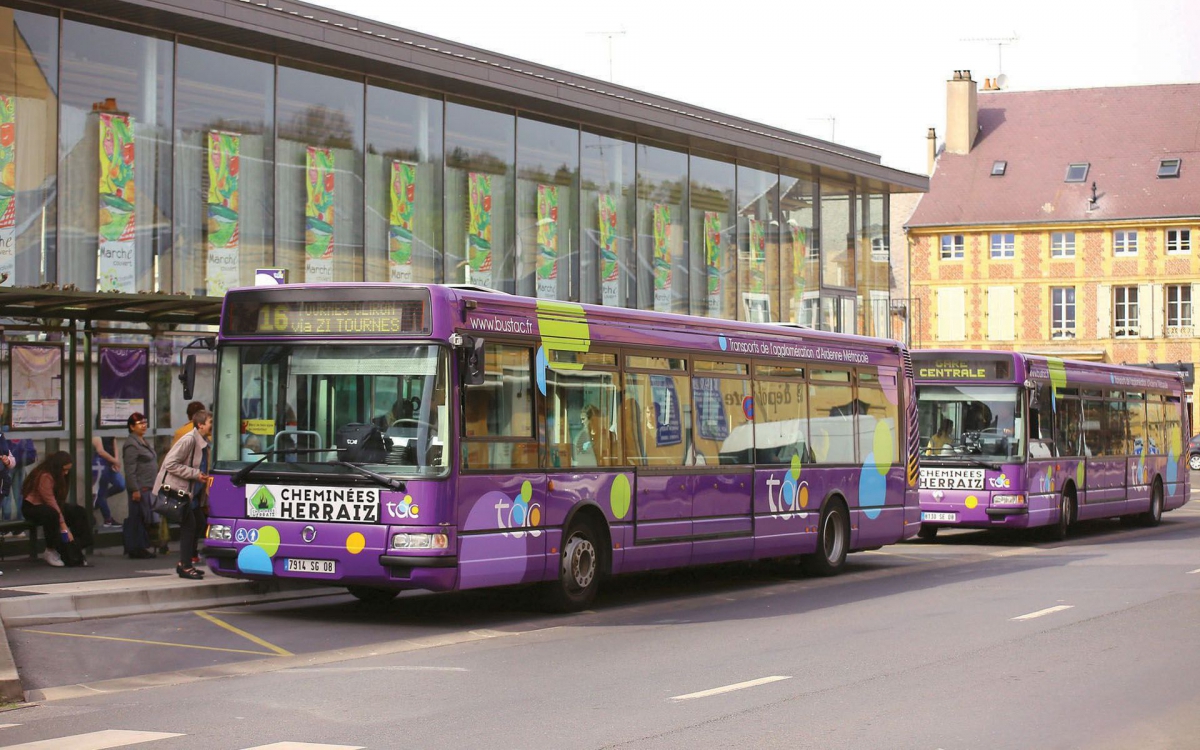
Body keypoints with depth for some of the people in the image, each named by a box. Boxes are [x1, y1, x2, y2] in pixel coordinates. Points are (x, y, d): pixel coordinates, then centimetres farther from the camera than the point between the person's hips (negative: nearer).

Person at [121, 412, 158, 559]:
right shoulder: (131, 445, -12)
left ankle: (142, 548, 18)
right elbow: (130, 470, -17)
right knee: (138, 518, -7)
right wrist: (135, 489, -21)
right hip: (140, 488, -10)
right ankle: (135, 549, -3)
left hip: (148, 488, 10)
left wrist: (155, 486, 21)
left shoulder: (145, 442, 18)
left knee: (146, 518, 11)